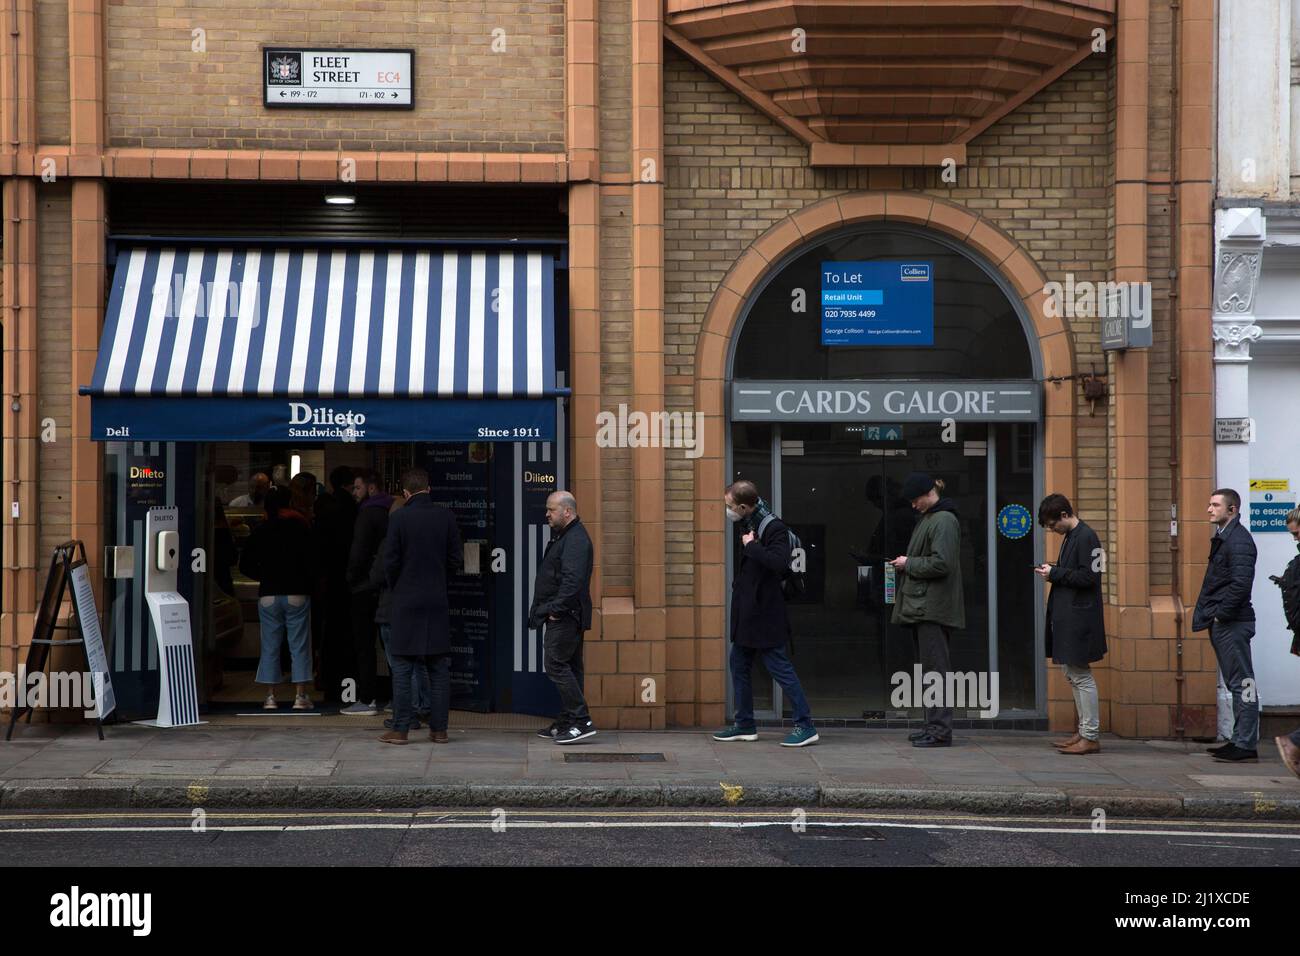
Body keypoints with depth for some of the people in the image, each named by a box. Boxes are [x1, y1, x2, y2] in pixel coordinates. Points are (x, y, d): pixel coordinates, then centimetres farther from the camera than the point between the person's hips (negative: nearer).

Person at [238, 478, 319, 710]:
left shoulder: (262, 530, 4)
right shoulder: (302, 528, -2)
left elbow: (246, 564, 6)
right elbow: (314, 560, -4)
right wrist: (308, 582, 13)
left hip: (268, 595, 2)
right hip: (297, 595, -2)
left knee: (270, 646, 6)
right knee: (299, 646, 2)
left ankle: (270, 696, 3)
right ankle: (300, 696, -1)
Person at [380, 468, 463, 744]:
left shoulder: (400, 518, -8)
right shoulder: (446, 517, -1)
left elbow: (390, 561, -7)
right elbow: (456, 560, 1)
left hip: (406, 602, -2)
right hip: (438, 603, 3)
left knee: (402, 669, 2)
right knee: (440, 669, 8)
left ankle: (400, 729, 2)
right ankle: (439, 729, 9)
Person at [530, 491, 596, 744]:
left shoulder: (576, 540, -16)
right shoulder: (563, 537, 18)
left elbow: (572, 581, -25)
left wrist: (556, 609, -22)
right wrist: (542, 610, 16)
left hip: (565, 617, -11)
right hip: (564, 616, 11)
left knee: (556, 664, -12)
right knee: (568, 667, 12)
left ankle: (581, 721, -12)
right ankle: (567, 723, 17)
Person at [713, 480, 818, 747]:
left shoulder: (775, 529, -18)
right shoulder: (748, 524, 8)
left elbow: (779, 563, -34)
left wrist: (751, 546, -24)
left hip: (765, 613, -10)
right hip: (747, 613, 10)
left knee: (780, 667, -6)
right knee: (739, 665, 15)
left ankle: (805, 726, 0)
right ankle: (744, 724, 24)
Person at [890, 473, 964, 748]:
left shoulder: (944, 521, -12)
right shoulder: (926, 519, 19)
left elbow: (941, 563, -20)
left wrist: (908, 564, -10)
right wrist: (907, 563, 8)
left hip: (933, 608, -10)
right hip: (921, 607, 10)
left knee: (935, 670, -8)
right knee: (930, 670, 13)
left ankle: (940, 730, -6)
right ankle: (933, 726, 18)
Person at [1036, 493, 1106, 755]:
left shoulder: (1086, 537, -14)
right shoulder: (1070, 537, 15)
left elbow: (1088, 577, -20)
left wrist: (1055, 573, -15)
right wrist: (1052, 573, 3)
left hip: (1079, 619, -10)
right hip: (1066, 617, 10)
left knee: (1081, 676, -5)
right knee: (1073, 675, 14)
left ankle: (1091, 737, 0)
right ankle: (1085, 732, 20)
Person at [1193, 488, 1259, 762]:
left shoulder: (1239, 540, -14)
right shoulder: (1223, 538, 17)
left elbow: (1241, 584, -24)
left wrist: (1221, 614, -17)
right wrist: (1207, 616, 13)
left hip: (1233, 623, -10)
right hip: (1222, 623, 10)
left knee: (1242, 683, -5)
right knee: (1236, 683, 13)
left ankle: (1246, 744, -3)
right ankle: (1240, 740, 19)